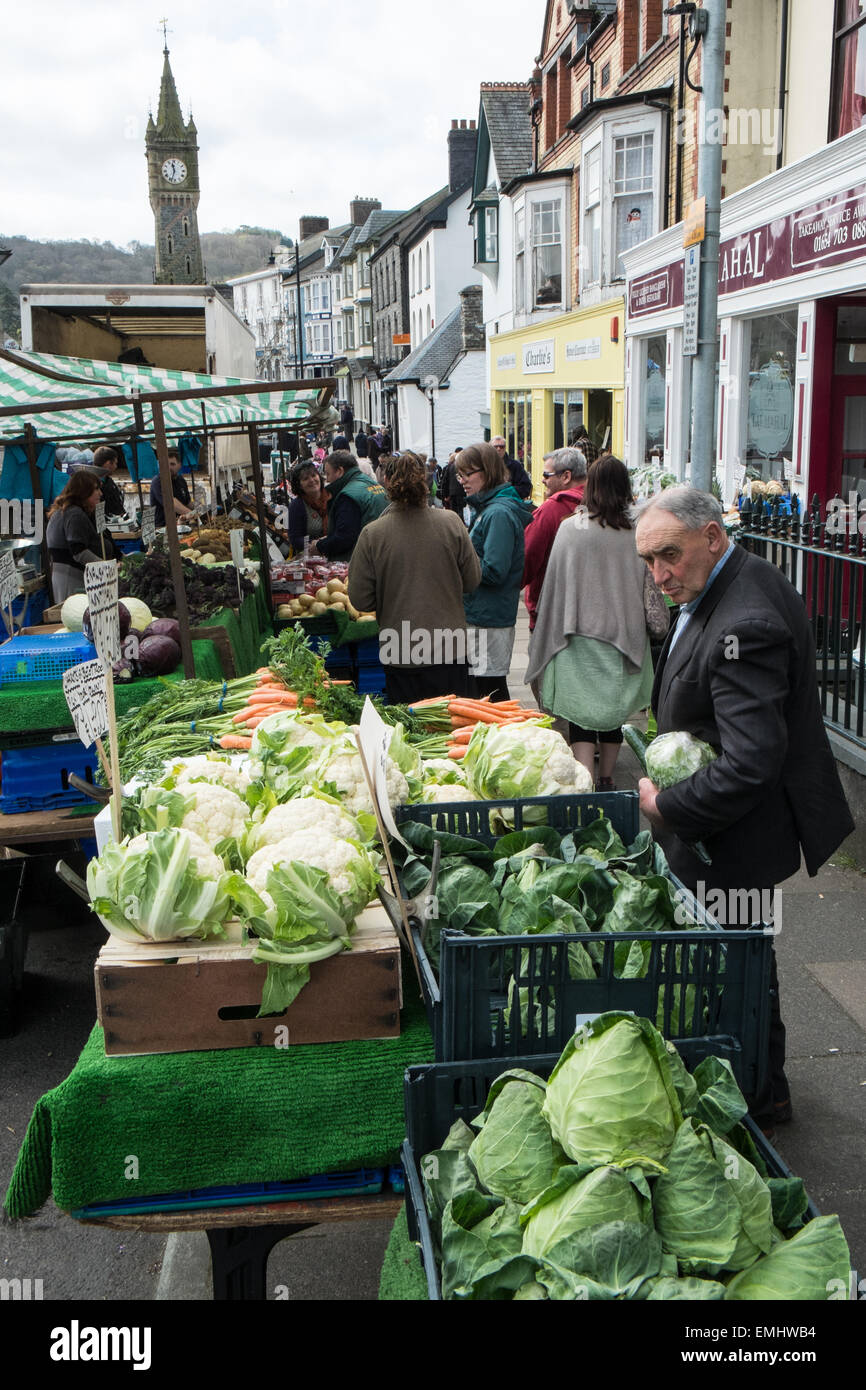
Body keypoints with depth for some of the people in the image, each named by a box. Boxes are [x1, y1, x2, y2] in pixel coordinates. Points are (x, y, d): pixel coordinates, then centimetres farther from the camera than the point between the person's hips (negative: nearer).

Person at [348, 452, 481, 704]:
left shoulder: (372, 534, -10)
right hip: (450, 651, 1)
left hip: (400, 659, -1)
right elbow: (473, 581, 3)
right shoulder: (451, 523, -7)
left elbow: (360, 600, -4)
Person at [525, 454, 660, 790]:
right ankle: (606, 781, 28)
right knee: (613, 710, 16)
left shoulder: (570, 529, -10)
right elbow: (649, 589, 2)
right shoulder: (638, 531, -6)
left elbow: (554, 585, -2)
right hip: (623, 635, 3)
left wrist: (555, 632, 10)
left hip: (580, 635, -2)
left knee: (581, 713, 0)